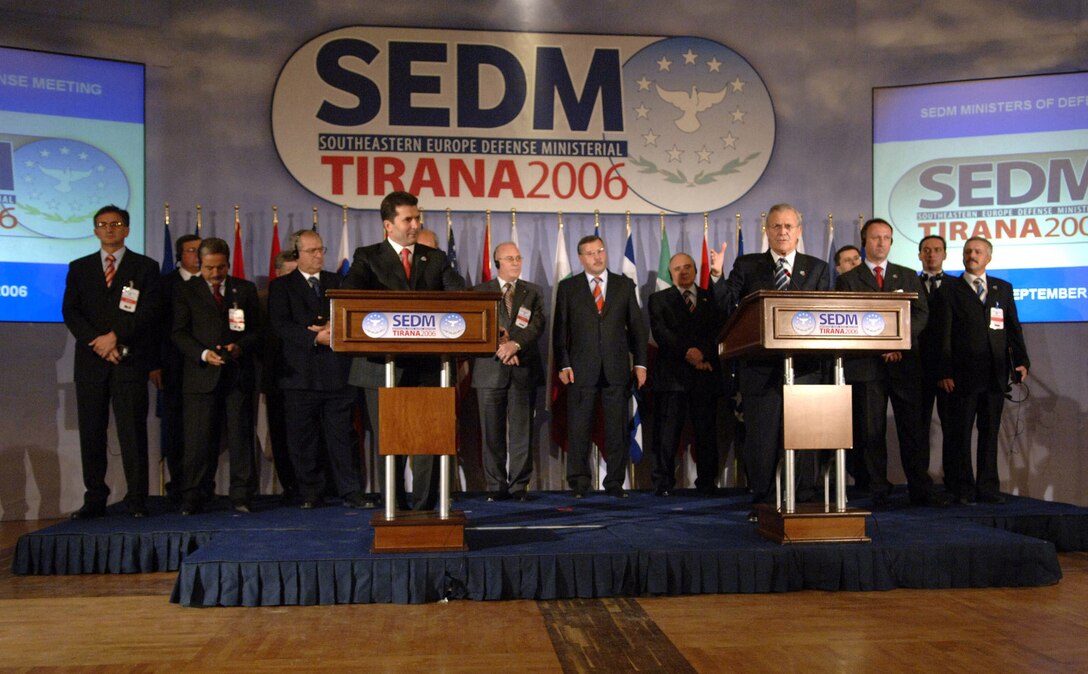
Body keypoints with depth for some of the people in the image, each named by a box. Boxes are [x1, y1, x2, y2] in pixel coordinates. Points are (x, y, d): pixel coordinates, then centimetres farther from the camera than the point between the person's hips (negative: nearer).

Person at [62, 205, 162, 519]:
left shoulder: (146, 267, 7)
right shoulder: (79, 268, 15)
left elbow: (149, 311, -3)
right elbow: (70, 311, 4)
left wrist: (115, 336, -12)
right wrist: (97, 342, -10)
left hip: (130, 360, -3)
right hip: (91, 361, 3)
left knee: (132, 432, -5)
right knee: (91, 433, 4)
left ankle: (137, 501, -1)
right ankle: (94, 500, 10)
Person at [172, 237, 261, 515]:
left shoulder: (246, 290, 11)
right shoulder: (187, 291, 8)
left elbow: (256, 331, 9)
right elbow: (180, 333, 2)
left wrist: (240, 347, -12)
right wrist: (204, 354, -15)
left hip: (238, 374, 1)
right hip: (201, 375, -1)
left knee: (241, 436, 2)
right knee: (199, 439, -1)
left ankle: (242, 497, 9)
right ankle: (194, 497, 8)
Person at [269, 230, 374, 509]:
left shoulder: (337, 282, 15)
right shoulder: (281, 287, 6)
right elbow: (280, 325, -7)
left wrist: (334, 327, -12)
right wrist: (315, 338, -17)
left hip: (336, 371, 2)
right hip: (300, 373, -1)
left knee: (342, 434, 1)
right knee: (303, 438, 3)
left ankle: (350, 491, 5)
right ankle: (310, 492, 13)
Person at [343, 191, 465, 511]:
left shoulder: (435, 258, 13)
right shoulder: (368, 257, 6)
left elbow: (459, 293, -1)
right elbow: (349, 292, -12)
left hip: (426, 364, 2)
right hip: (383, 365, -1)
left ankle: (425, 508, 11)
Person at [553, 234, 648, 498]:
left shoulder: (625, 285, 11)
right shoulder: (567, 287, 7)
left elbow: (636, 326, 10)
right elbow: (560, 330, 4)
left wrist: (640, 363, 4)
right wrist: (563, 365, -5)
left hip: (616, 369, 1)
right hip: (581, 369, -1)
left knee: (617, 428, 3)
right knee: (578, 428, 1)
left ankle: (615, 482, 11)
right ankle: (579, 484, 10)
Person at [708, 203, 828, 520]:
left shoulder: (817, 268, 12)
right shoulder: (746, 266, 9)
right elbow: (727, 308, -2)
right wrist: (717, 276, -17)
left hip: (804, 366, 1)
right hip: (761, 366, -1)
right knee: (761, 436, 3)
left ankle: (804, 503, 14)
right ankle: (763, 503, 13)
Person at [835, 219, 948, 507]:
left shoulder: (908, 276, 16)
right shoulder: (848, 280, 7)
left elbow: (921, 313, 6)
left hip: (904, 362, 2)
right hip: (867, 363, -2)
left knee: (913, 429, 2)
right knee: (872, 432, 0)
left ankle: (921, 490, 7)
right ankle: (878, 492, 7)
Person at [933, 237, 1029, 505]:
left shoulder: (1003, 288, 15)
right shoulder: (949, 290, 4)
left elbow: (1014, 328, 13)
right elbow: (943, 335, -2)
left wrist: (1021, 361, -1)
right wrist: (945, 372, -9)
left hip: (995, 374, 3)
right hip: (963, 375, -3)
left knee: (990, 431, 8)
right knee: (960, 433, 0)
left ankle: (988, 487, 14)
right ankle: (963, 488, 8)